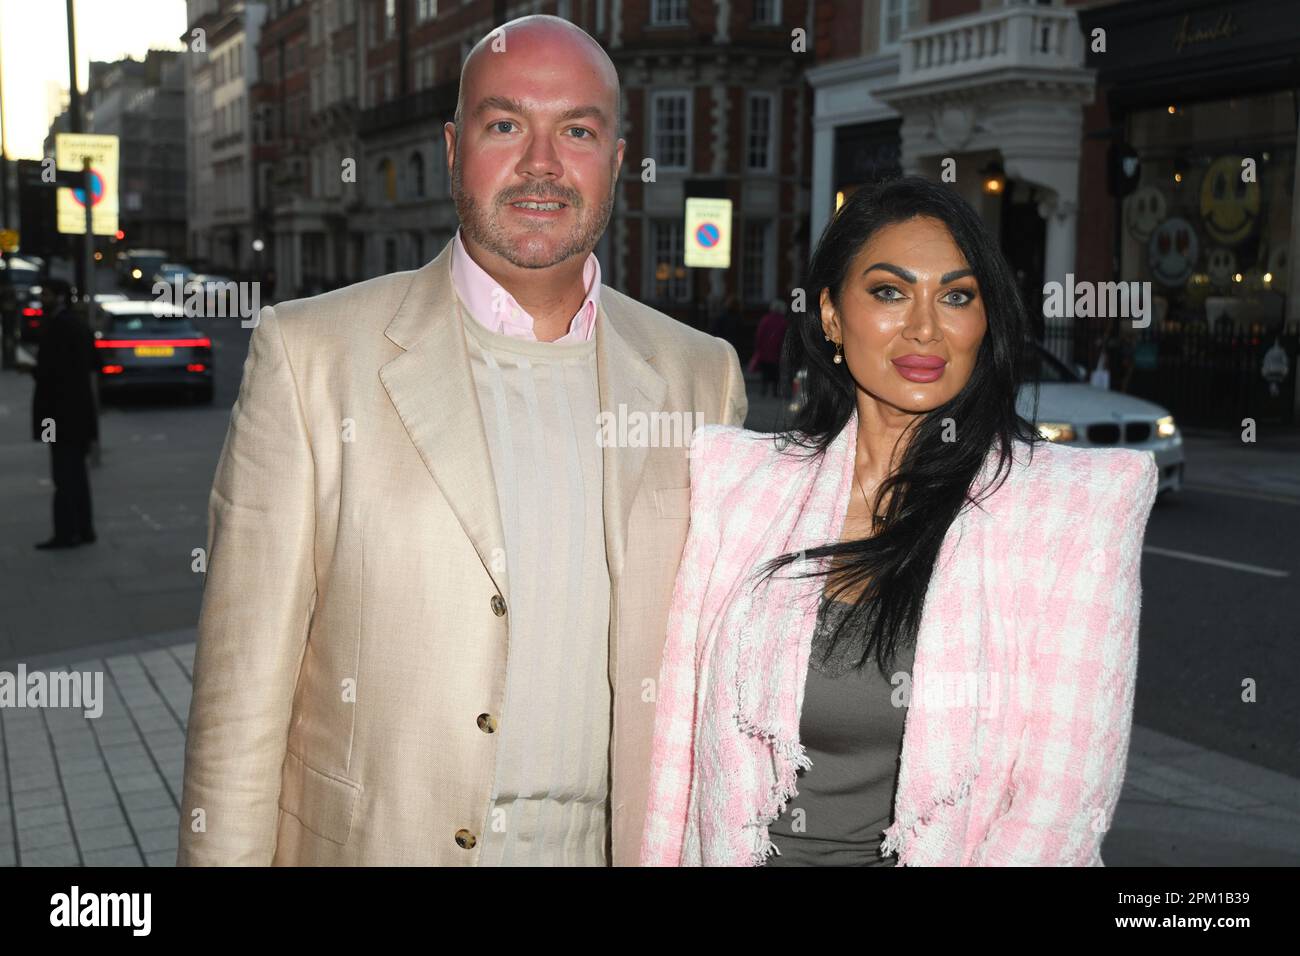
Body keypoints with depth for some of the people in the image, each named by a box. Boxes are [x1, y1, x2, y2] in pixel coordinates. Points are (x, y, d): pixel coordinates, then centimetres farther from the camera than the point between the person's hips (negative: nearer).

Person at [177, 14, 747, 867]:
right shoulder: (310, 352, -8)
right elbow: (244, 687, -8)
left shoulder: (703, 376, 1)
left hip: (615, 843, 3)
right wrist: (227, 853, -9)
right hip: (366, 840, -2)